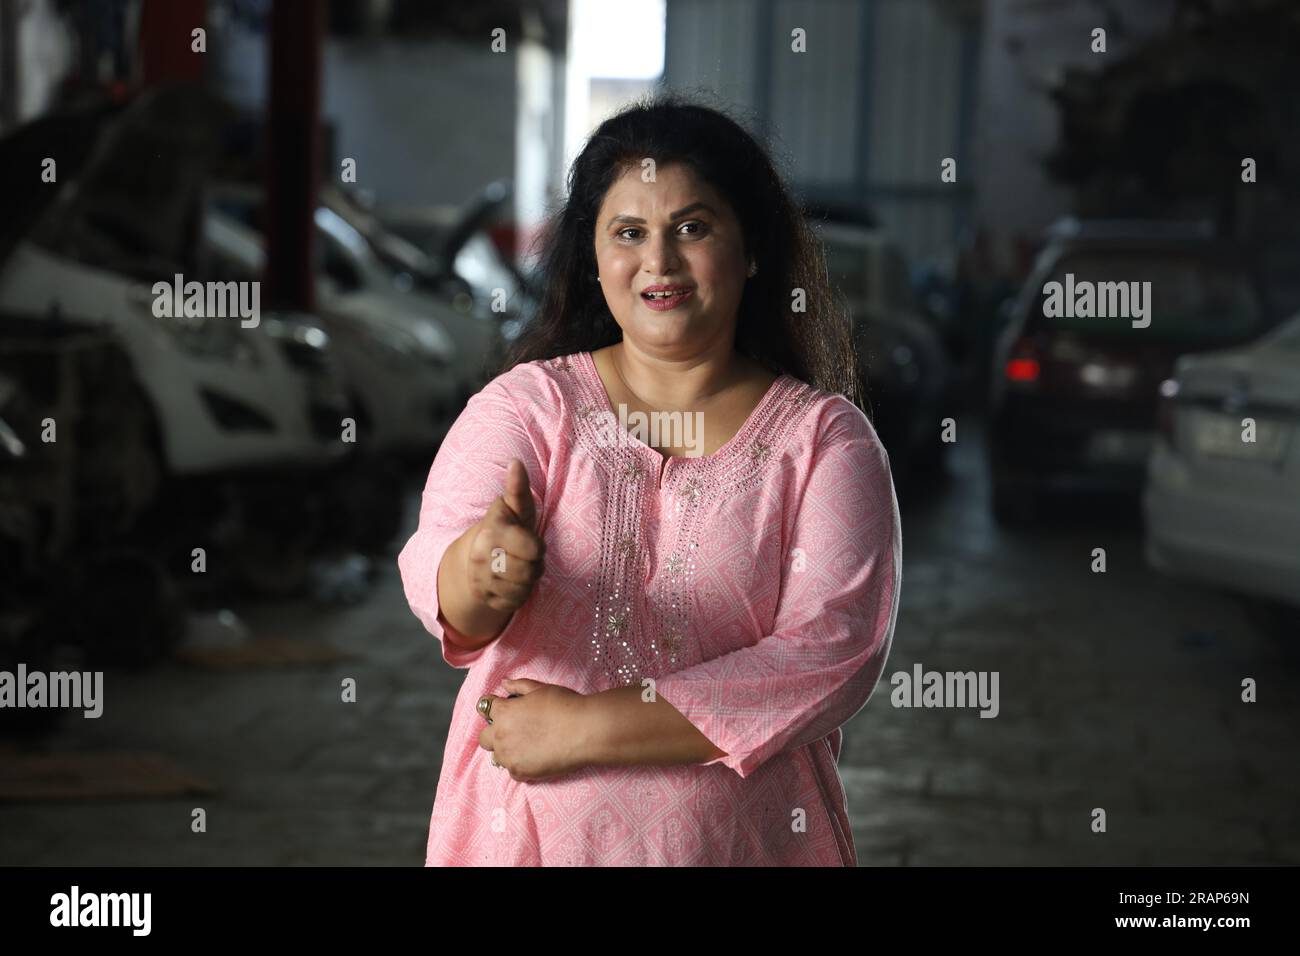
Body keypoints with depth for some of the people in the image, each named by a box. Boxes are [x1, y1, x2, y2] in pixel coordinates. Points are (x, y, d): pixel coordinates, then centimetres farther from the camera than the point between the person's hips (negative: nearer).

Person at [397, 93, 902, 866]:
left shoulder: (826, 438, -4)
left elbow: (834, 656, -15)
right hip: (524, 834, 1)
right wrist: (477, 570, -41)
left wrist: (587, 727, -18)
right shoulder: (528, 403, -2)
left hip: (745, 840, -1)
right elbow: (431, 565, -17)